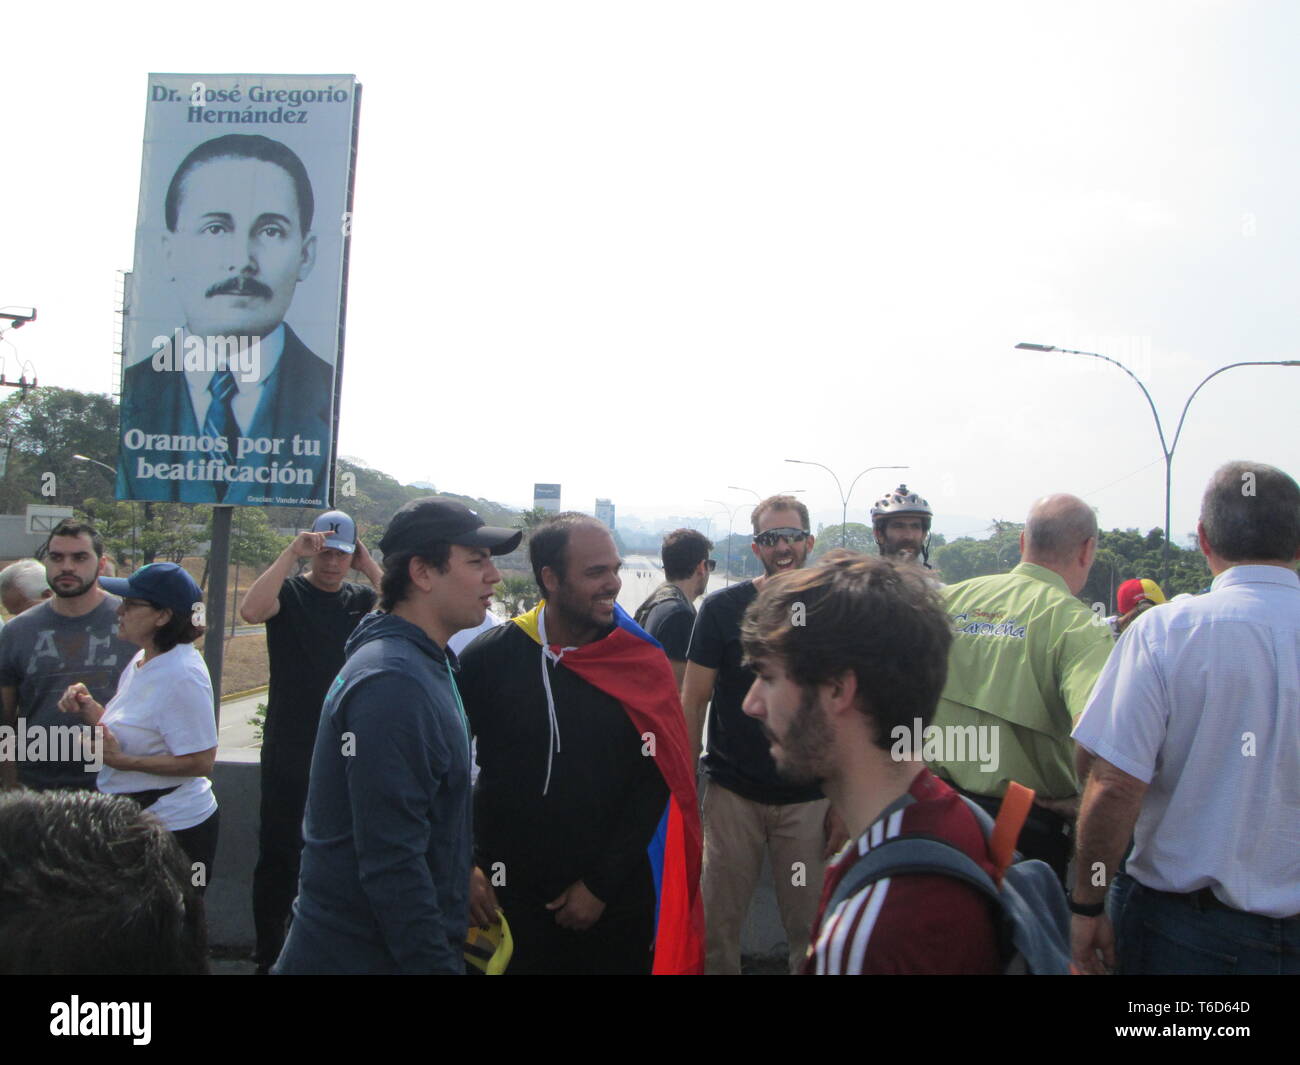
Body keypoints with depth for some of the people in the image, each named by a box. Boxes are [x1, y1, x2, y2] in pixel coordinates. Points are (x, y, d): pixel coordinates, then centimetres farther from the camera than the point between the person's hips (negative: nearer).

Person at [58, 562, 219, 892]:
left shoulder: (182, 675, -23)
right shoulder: (142, 660, 7)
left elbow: (200, 762, -24)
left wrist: (122, 761, -26)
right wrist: (89, 708, -1)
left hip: (174, 827, -9)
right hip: (137, 820, 9)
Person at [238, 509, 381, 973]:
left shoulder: (361, 599, 6)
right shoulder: (290, 592, -3)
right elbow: (251, 610, -25)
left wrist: (371, 568, -13)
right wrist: (292, 553, -23)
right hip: (288, 753, -2)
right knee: (278, 856, 7)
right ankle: (269, 956, 21)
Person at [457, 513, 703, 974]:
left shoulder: (642, 664, -7)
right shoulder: (490, 657, -8)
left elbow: (653, 785, -6)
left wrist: (603, 885, -8)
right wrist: (464, 867, -4)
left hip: (614, 903, 1)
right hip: (507, 897, 0)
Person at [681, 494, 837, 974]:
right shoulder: (723, 608, -3)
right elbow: (693, 700, -1)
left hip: (808, 797, 1)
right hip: (732, 792, 0)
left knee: (808, 925, 9)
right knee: (719, 920, 8)